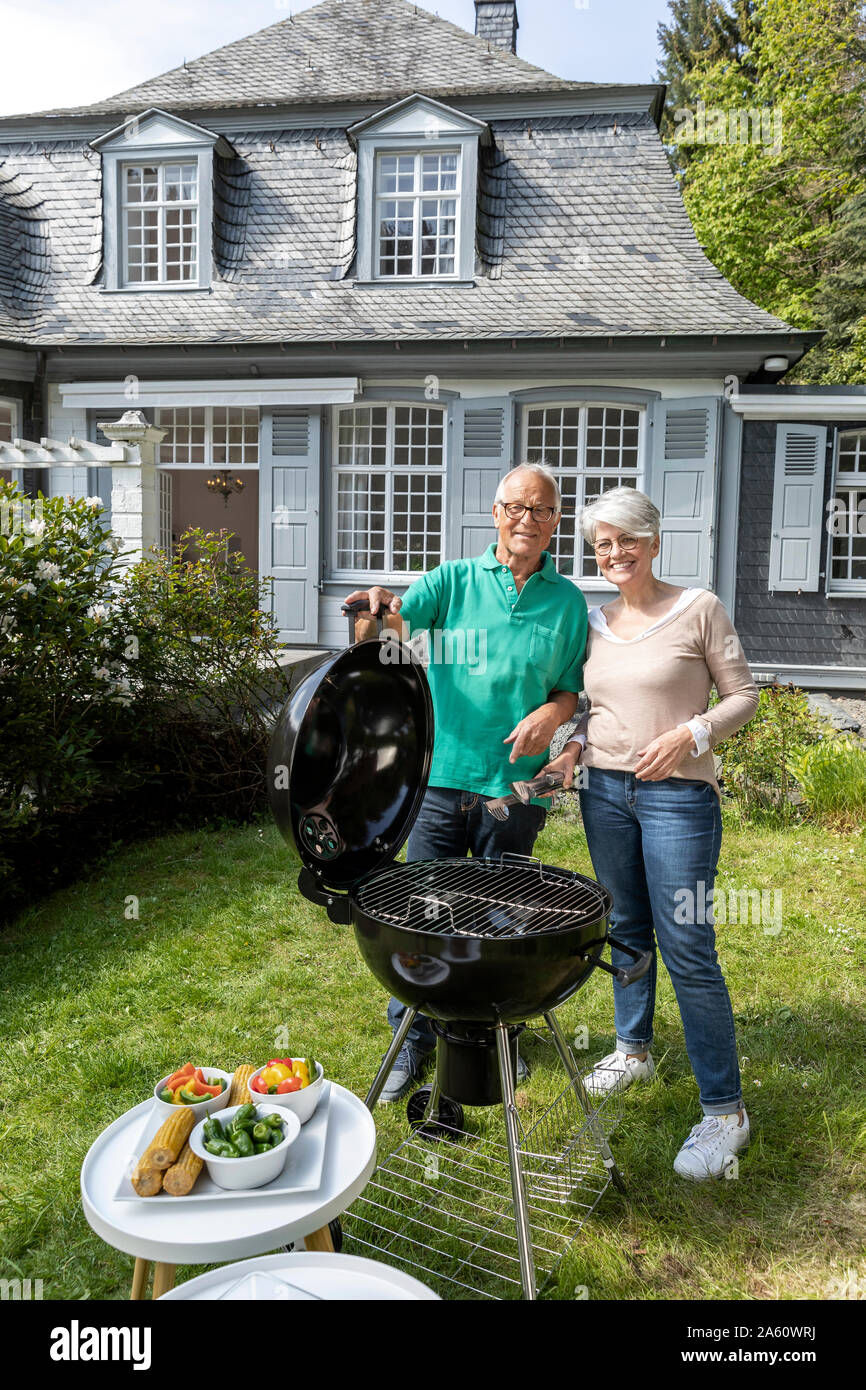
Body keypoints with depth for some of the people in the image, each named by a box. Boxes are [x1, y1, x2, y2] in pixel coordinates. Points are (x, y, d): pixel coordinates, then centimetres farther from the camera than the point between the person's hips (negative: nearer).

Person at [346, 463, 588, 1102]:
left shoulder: (567, 601, 7)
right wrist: (383, 605, -34)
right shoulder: (454, 580, 4)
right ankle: (413, 1037, 24)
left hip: (517, 784, 1)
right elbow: (401, 617, -11)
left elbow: (573, 687, 11)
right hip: (443, 774, 0)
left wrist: (552, 711, -11)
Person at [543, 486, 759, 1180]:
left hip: (678, 796, -5)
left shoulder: (699, 608, -5)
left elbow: (744, 695, -3)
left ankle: (725, 1109, 7)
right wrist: (577, 746, 1)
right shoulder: (595, 623, 9)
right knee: (626, 928, 17)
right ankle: (634, 1049, 38)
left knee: (688, 948, -6)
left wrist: (691, 734, -18)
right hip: (605, 791, 6)